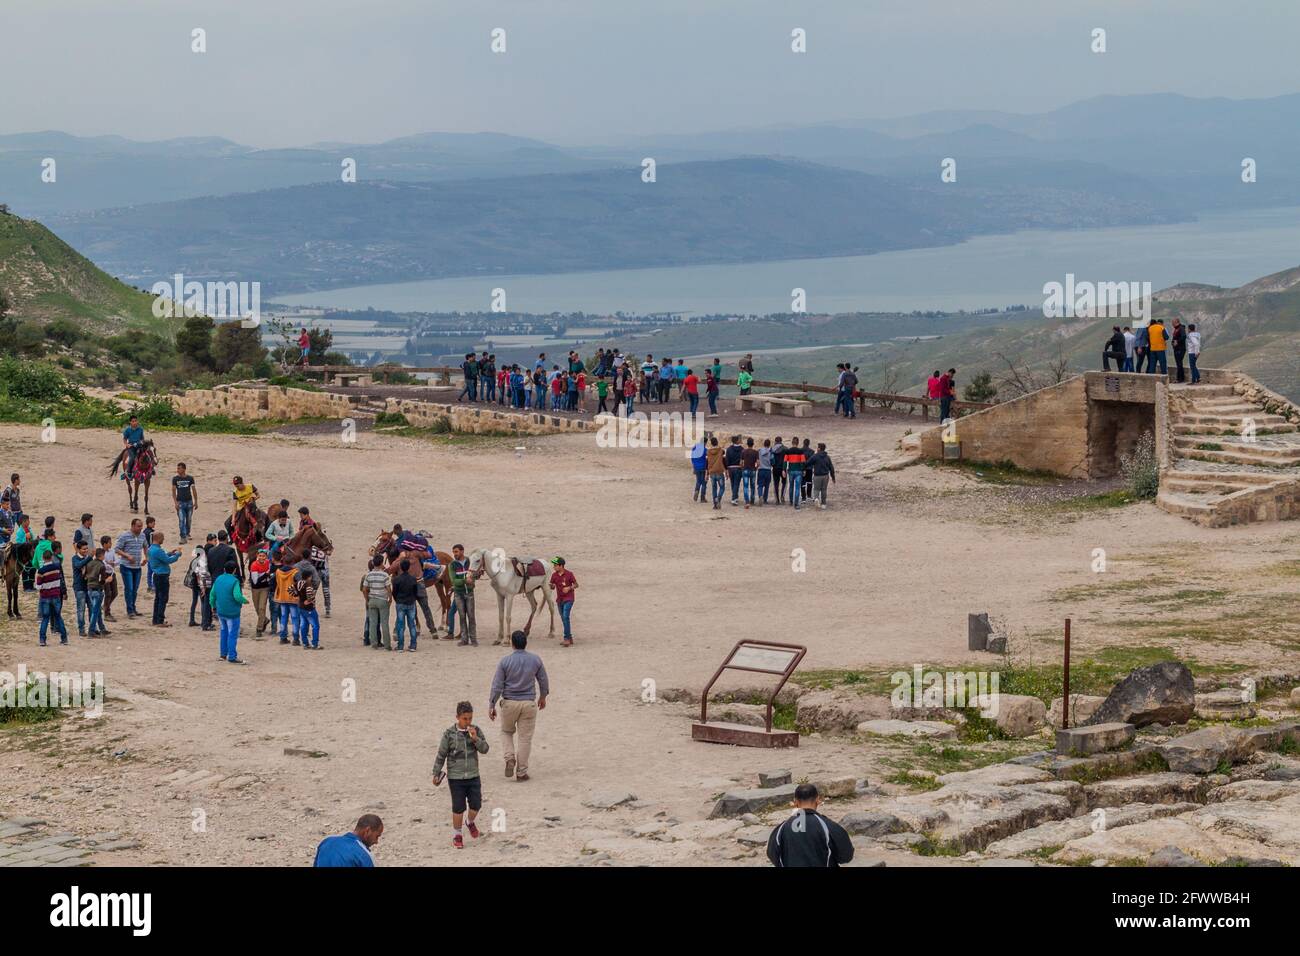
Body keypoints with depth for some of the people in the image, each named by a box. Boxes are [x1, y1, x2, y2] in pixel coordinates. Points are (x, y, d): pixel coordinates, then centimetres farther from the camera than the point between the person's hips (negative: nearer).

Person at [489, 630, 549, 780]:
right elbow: (544, 681, 8)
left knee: (506, 731, 22)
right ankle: (521, 772, 9)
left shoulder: (505, 661, -8)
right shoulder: (535, 660, -2)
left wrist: (491, 706, 1)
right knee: (525, 738, 6)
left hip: (509, 703, -1)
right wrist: (543, 697, 26)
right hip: (529, 703, 1)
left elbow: (497, 686, -7)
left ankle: (510, 758, 1)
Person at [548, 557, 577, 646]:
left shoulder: (569, 574, -10)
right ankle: (570, 639, 20)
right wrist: (551, 586, -12)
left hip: (568, 599, -6)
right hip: (559, 599, 6)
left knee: (565, 617, -19)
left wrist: (569, 588, -20)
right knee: (563, 619, 10)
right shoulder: (554, 575, 3)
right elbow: (552, 587, 11)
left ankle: (567, 638, -18)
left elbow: (576, 585, -2)